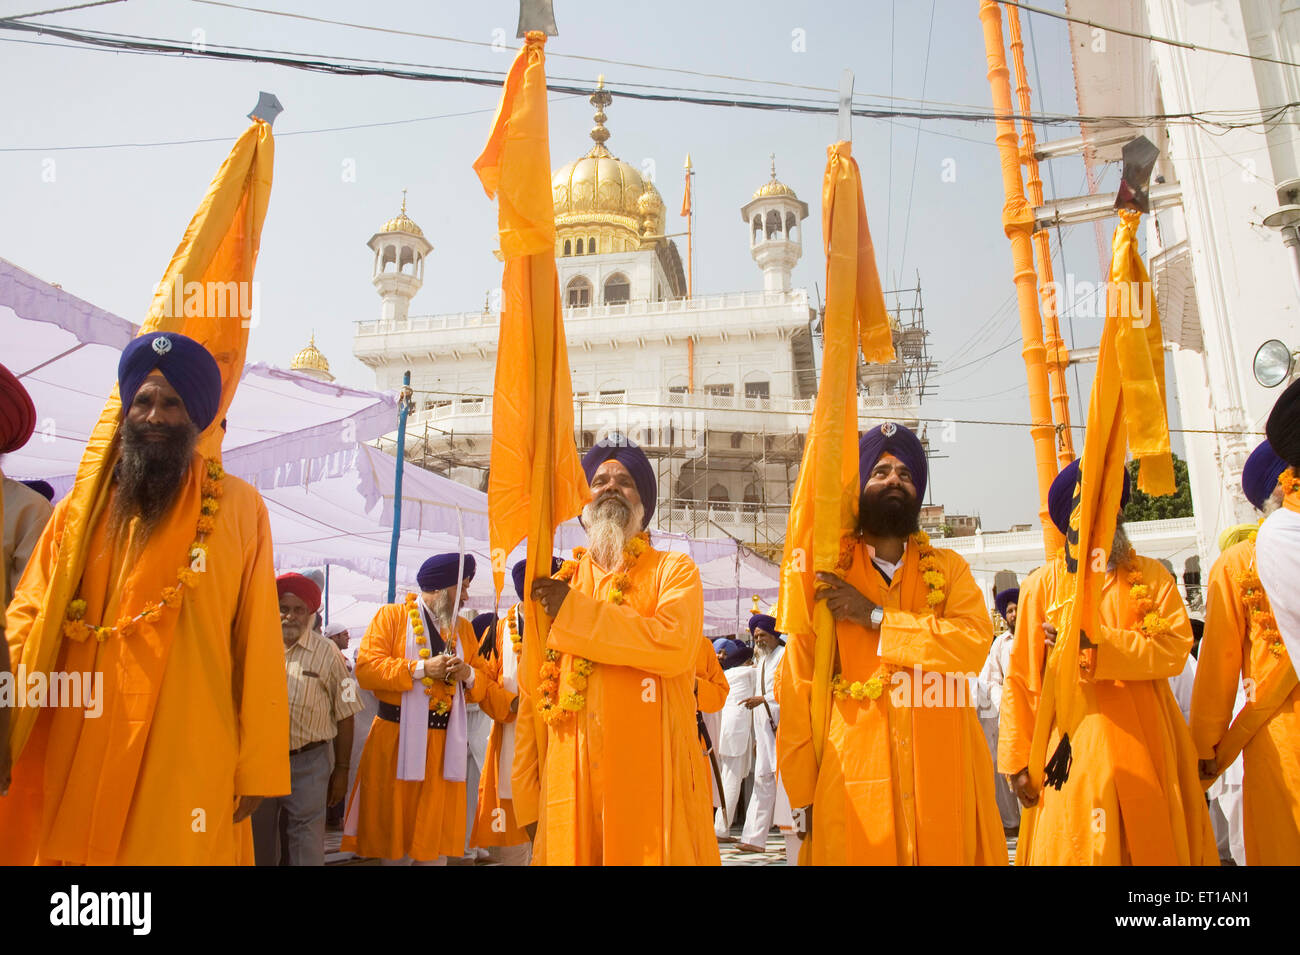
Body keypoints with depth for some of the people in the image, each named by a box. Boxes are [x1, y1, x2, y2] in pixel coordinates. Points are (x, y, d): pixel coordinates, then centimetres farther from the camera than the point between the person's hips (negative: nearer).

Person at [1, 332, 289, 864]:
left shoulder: (239, 507, -3)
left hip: (191, 767, -3)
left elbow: (259, 644, -4)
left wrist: (259, 766, -4)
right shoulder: (81, 505, 7)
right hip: (76, 763, 3)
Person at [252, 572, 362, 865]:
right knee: (259, 841, 14)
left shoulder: (327, 652, -1)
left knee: (307, 846, 0)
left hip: (308, 763, -2)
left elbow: (344, 714, 1)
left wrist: (341, 770, 1)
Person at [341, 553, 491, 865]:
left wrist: (468, 674, -8)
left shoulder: (464, 627, 16)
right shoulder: (391, 615, 1)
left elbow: (482, 684, 14)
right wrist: (421, 668, -16)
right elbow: (366, 669, -11)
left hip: (444, 743, 4)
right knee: (395, 831, 3)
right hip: (397, 738, -3)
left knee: (436, 837, 5)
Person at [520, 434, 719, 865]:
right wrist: (527, 797, 6)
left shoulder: (673, 569, 3)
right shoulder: (553, 583, 11)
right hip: (569, 781, 3)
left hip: (651, 776, -2)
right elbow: (533, 696, 10)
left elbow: (674, 645, -18)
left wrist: (573, 610, -12)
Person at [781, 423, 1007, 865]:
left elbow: (975, 641, -11)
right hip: (853, 781, -1)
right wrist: (802, 796, -4)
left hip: (942, 776, 2)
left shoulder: (948, 568, 8)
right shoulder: (828, 575, 2)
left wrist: (875, 616, -15)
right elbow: (798, 689, -1)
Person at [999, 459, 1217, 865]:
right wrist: (1018, 760, -4)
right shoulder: (1042, 584, 2)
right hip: (1075, 751, -2)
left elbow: (1176, 648, -7)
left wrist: (1094, 640, -19)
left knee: (1158, 847, 8)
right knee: (1079, 849, -1)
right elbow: (1021, 678, -1)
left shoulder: (1152, 576, 9)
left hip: (1147, 745, 2)